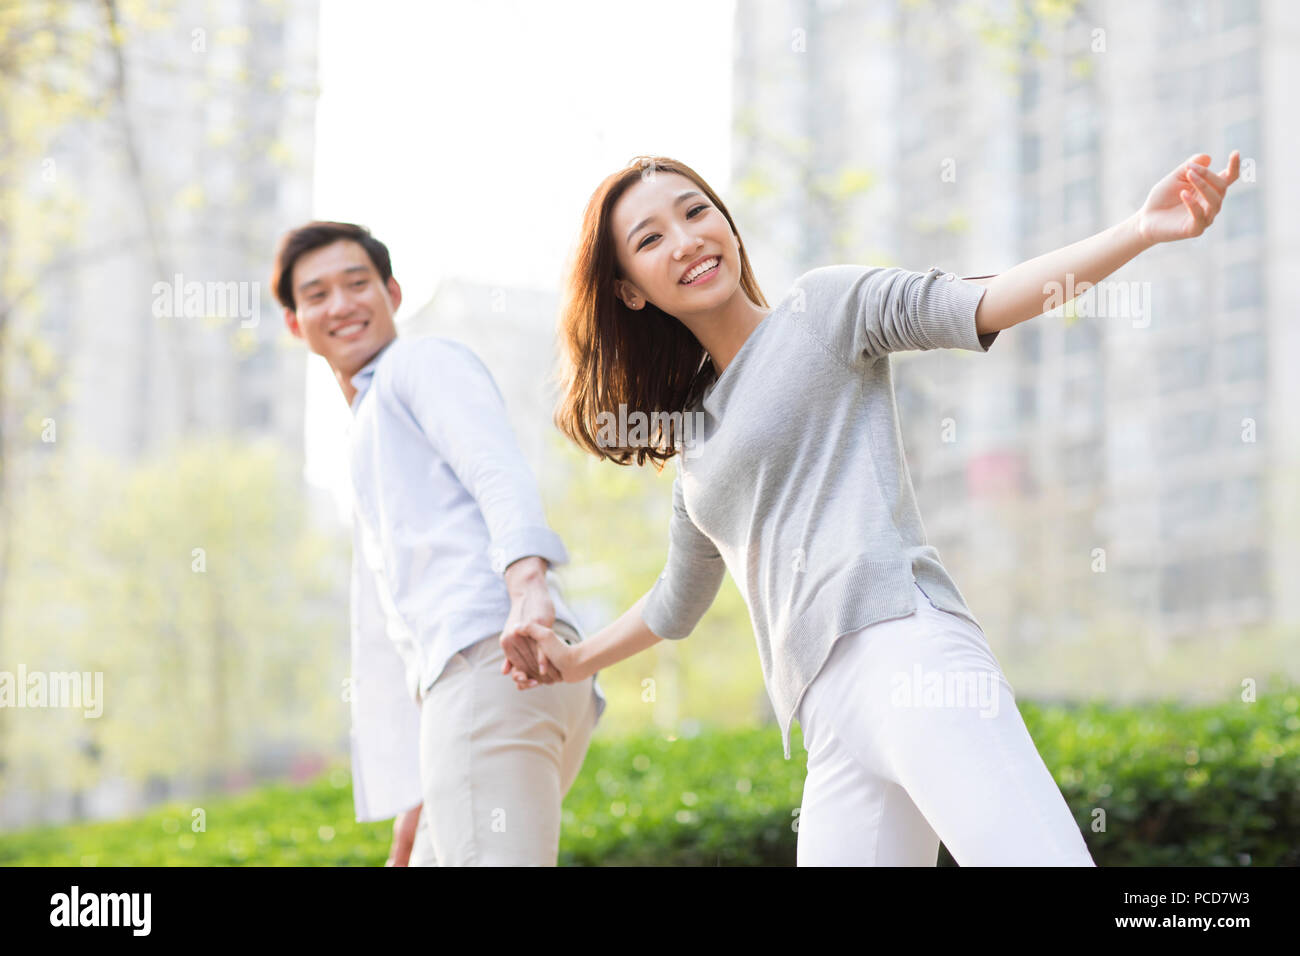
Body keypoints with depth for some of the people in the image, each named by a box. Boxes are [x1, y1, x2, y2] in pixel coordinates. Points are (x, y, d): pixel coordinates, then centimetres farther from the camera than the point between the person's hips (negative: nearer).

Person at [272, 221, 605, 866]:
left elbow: (499, 471, -9)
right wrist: (409, 805, 26)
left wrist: (527, 584, -29)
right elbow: (383, 641, 34)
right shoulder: (369, 444, 40)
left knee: (487, 860, -21)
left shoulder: (423, 361, 13)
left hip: (493, 666, -10)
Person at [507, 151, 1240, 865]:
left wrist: (1141, 231, -17)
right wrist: (576, 662, 51)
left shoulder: (822, 306, 11)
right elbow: (680, 600, 41)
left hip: (901, 643, -7)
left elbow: (979, 303, -4)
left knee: (1033, 854, -25)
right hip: (835, 726, 7)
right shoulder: (695, 436, 27)